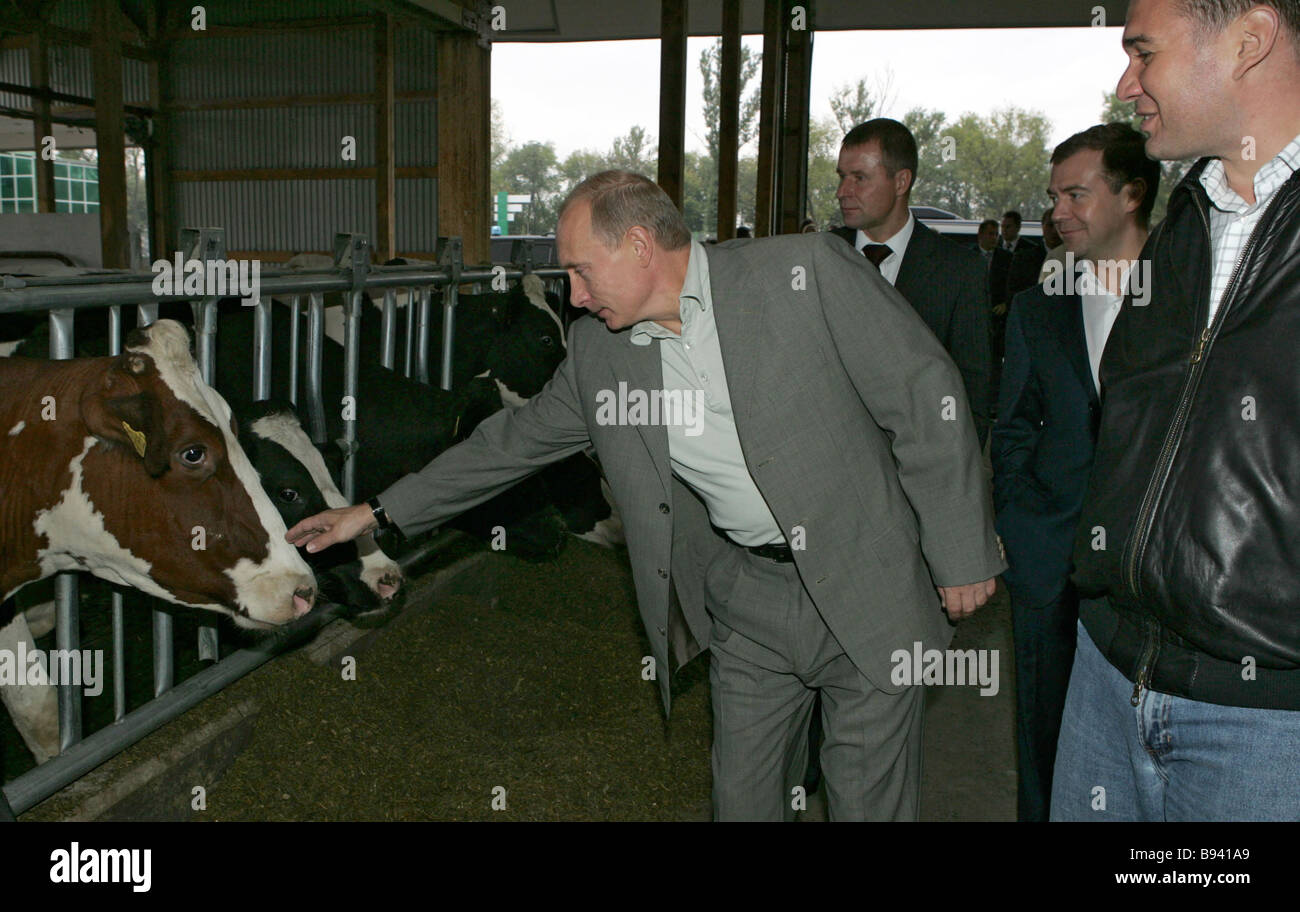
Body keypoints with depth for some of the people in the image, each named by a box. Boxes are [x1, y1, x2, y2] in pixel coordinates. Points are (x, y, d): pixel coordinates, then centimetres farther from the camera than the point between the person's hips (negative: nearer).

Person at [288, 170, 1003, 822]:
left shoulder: (808, 272, -13)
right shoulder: (596, 349, 1)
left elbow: (925, 400, -10)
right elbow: (518, 438, 11)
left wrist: (962, 555, -7)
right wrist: (376, 513, 11)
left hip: (869, 587, -3)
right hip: (747, 598, 4)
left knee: (869, 801, 8)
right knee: (742, 798, 12)